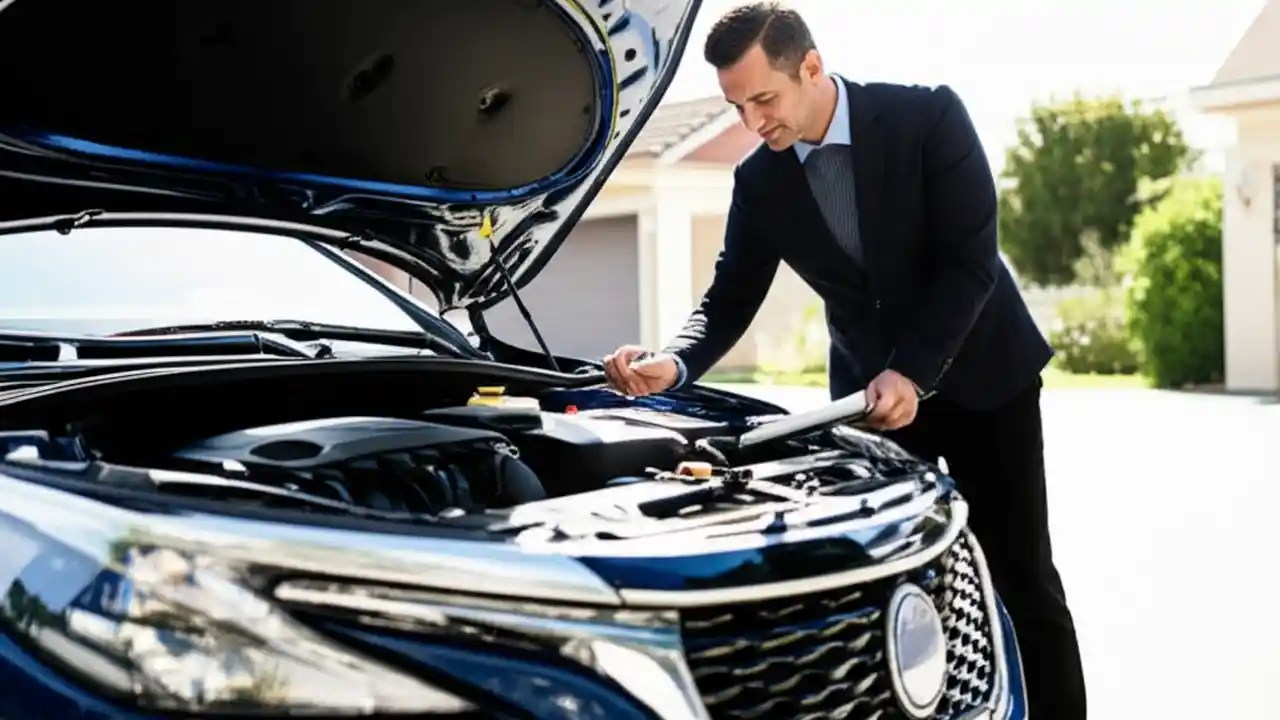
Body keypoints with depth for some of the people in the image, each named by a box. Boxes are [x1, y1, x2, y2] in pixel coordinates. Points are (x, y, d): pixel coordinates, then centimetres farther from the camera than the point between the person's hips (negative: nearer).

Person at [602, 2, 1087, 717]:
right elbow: (729, 301, -4)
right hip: (868, 388, 3)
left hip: (981, 370, -3)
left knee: (1024, 576, 3)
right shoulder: (758, 182, -6)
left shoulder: (929, 116, -17)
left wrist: (913, 371, -28)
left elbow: (972, 258, -19)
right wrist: (674, 364, -25)